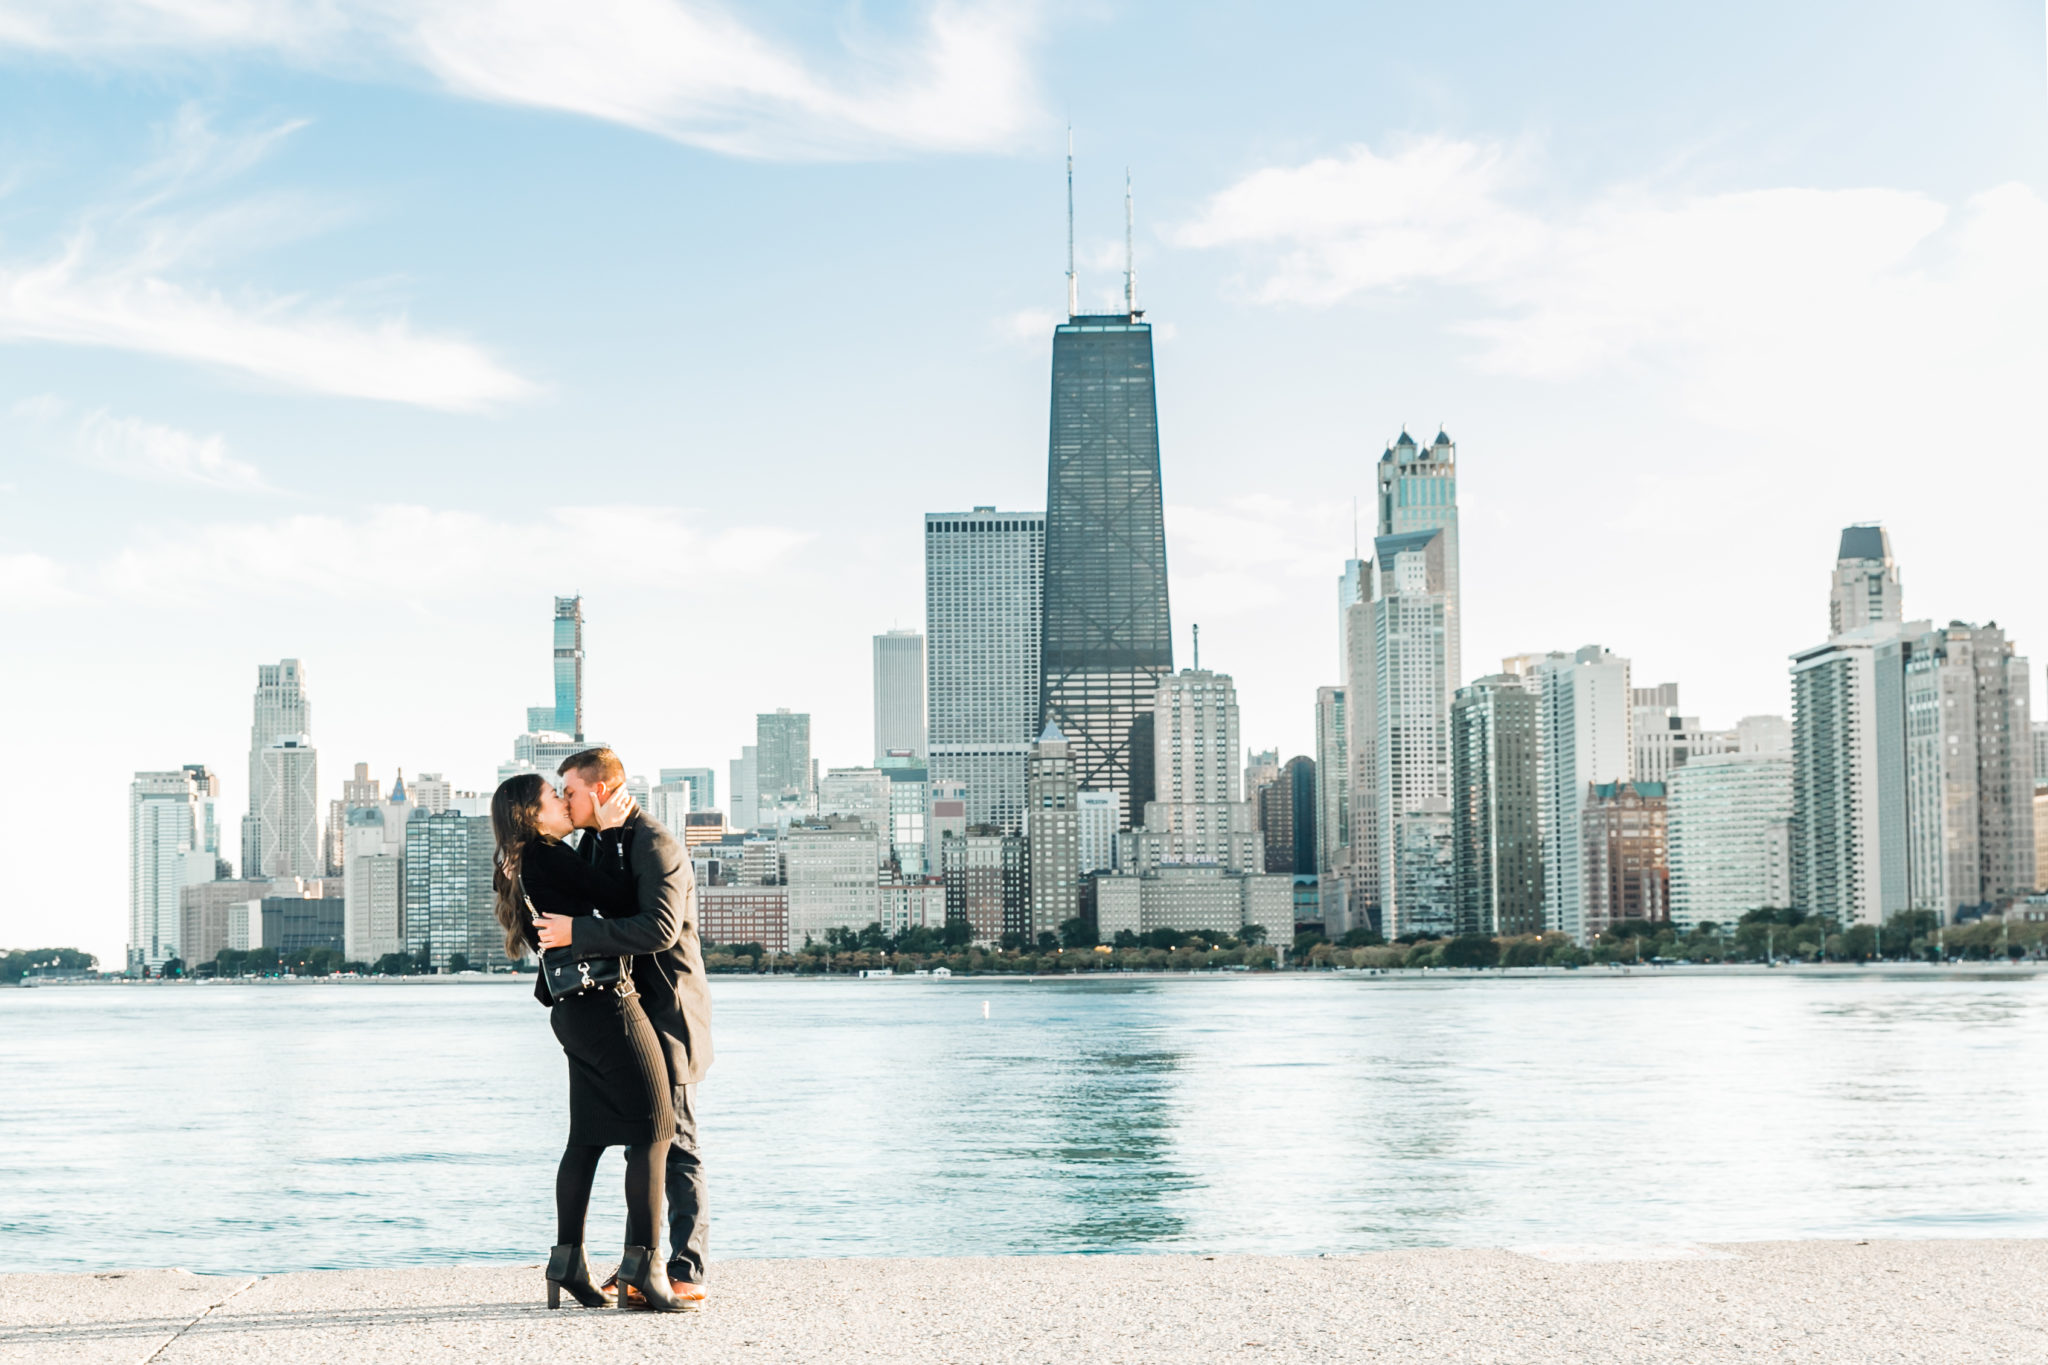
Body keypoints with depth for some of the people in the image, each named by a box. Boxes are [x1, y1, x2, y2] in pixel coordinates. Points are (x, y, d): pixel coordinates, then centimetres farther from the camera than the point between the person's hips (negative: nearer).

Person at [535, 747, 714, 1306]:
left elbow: (659, 928, -29)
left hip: (668, 1014, -9)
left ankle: (687, 1274, -4)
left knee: (675, 1144, -7)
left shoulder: (656, 846, -16)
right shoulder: (595, 844, 13)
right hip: (626, 1014, 9)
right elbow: (577, 905, 25)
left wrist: (576, 932, -31)